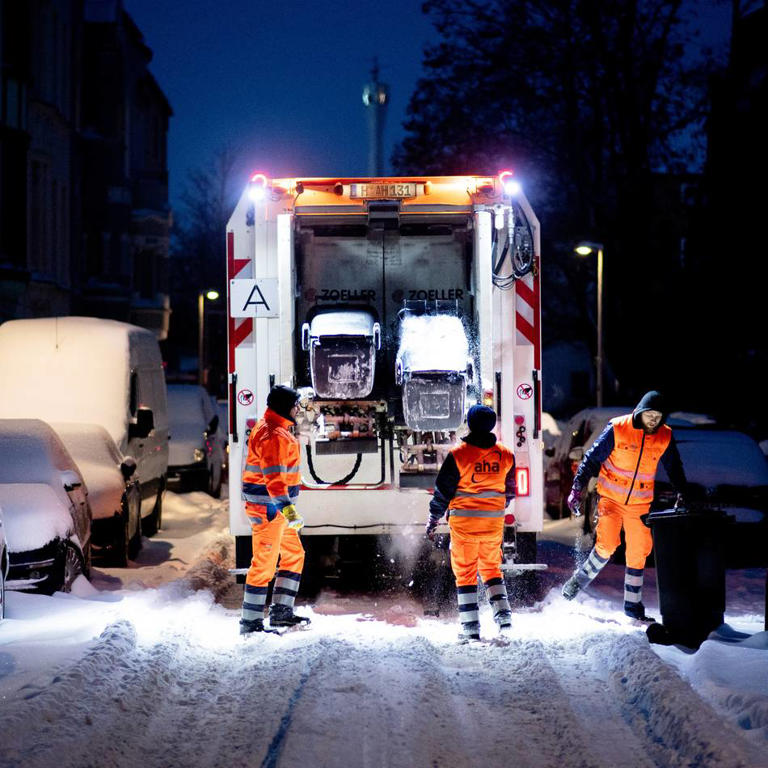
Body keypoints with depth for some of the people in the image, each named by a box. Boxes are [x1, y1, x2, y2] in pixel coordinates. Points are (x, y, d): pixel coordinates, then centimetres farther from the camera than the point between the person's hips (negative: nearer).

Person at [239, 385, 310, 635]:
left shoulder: (277, 431, 16)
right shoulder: (273, 436, -19)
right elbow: (274, 476, -29)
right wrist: (287, 508, -38)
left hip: (276, 507, 11)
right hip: (268, 507, -11)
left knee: (294, 554, 16)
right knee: (264, 563, -8)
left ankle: (281, 612, 21)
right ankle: (250, 622, -5)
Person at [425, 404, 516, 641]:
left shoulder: (458, 455, -13)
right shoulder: (506, 455, 0)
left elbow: (442, 491, -7)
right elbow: (509, 491, 12)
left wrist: (433, 521, 4)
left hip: (464, 522, -4)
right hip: (493, 522, 4)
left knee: (465, 573, 4)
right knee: (492, 568, 20)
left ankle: (471, 627, 1)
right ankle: (503, 615, 9)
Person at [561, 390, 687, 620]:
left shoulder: (665, 437, -4)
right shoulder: (617, 429, -15)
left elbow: (674, 468, 13)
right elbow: (592, 459, -9)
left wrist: (682, 493, 7)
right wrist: (577, 488, -11)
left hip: (640, 503, 4)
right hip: (610, 497, -3)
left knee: (638, 553, 6)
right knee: (606, 544, -18)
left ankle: (633, 604, 18)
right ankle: (581, 578, 8)